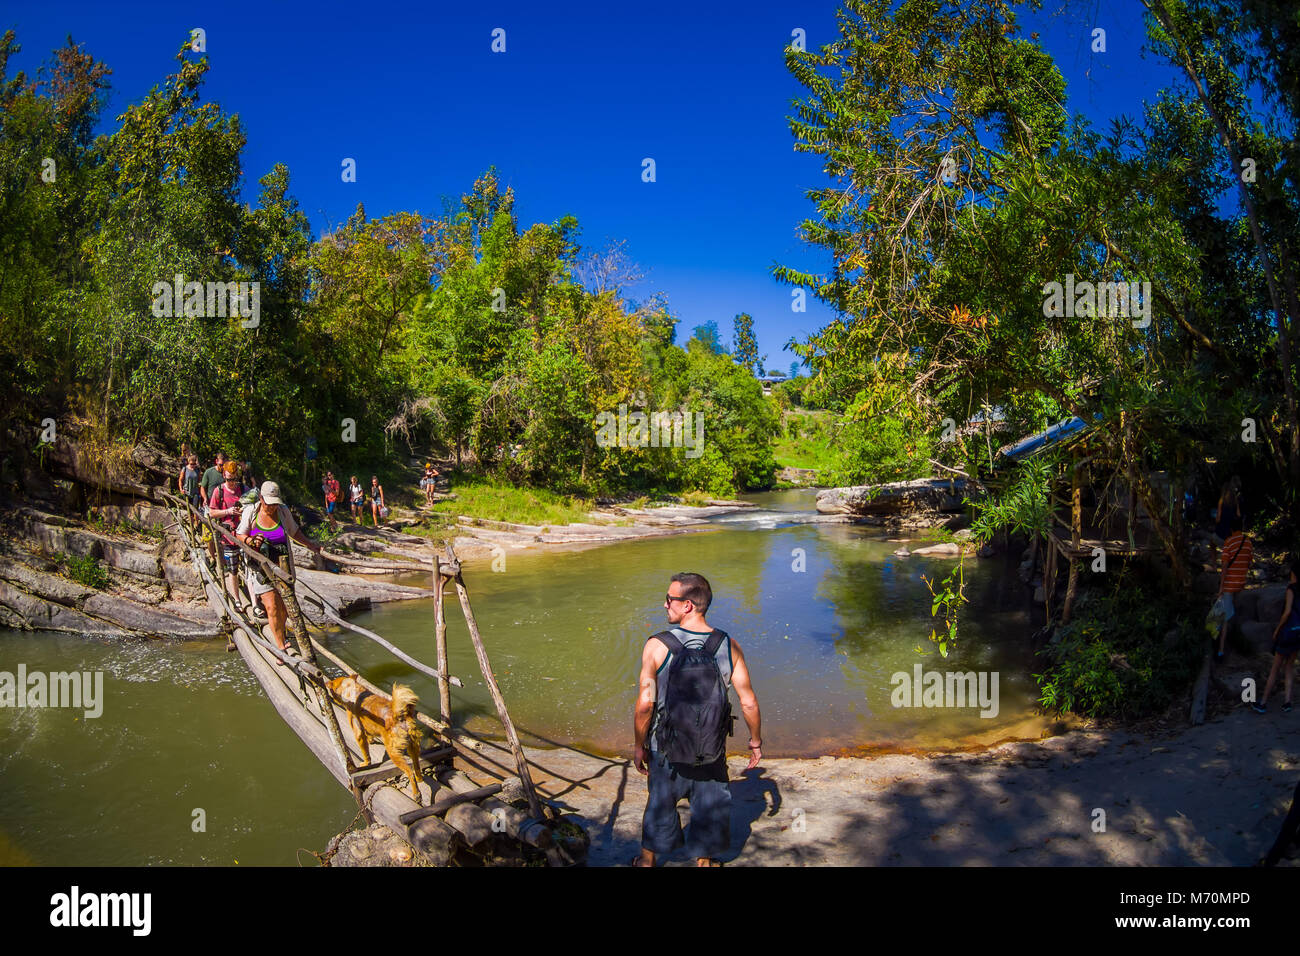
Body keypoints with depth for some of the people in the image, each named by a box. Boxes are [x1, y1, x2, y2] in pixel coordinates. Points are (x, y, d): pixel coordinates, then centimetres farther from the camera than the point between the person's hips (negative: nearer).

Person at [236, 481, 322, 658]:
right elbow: (239, 534, 3)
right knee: (272, 606, -12)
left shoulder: (283, 511, -1)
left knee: (283, 607, 7)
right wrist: (250, 541, -18)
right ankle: (282, 647, -6)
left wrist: (310, 545, 11)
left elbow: (294, 532, 15)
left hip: (282, 564, 2)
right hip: (260, 566, -2)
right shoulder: (250, 512, -6)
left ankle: (280, 637, 32)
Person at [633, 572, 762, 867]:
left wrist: (640, 745, -1)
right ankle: (704, 860, 39)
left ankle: (647, 860, 42)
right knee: (708, 808, 22)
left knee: (660, 805, 23)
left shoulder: (656, 646, -19)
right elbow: (749, 703, -8)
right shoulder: (729, 646, -13)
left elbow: (645, 704, -16)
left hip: (666, 751, 0)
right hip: (712, 752, 0)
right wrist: (756, 741, 9)